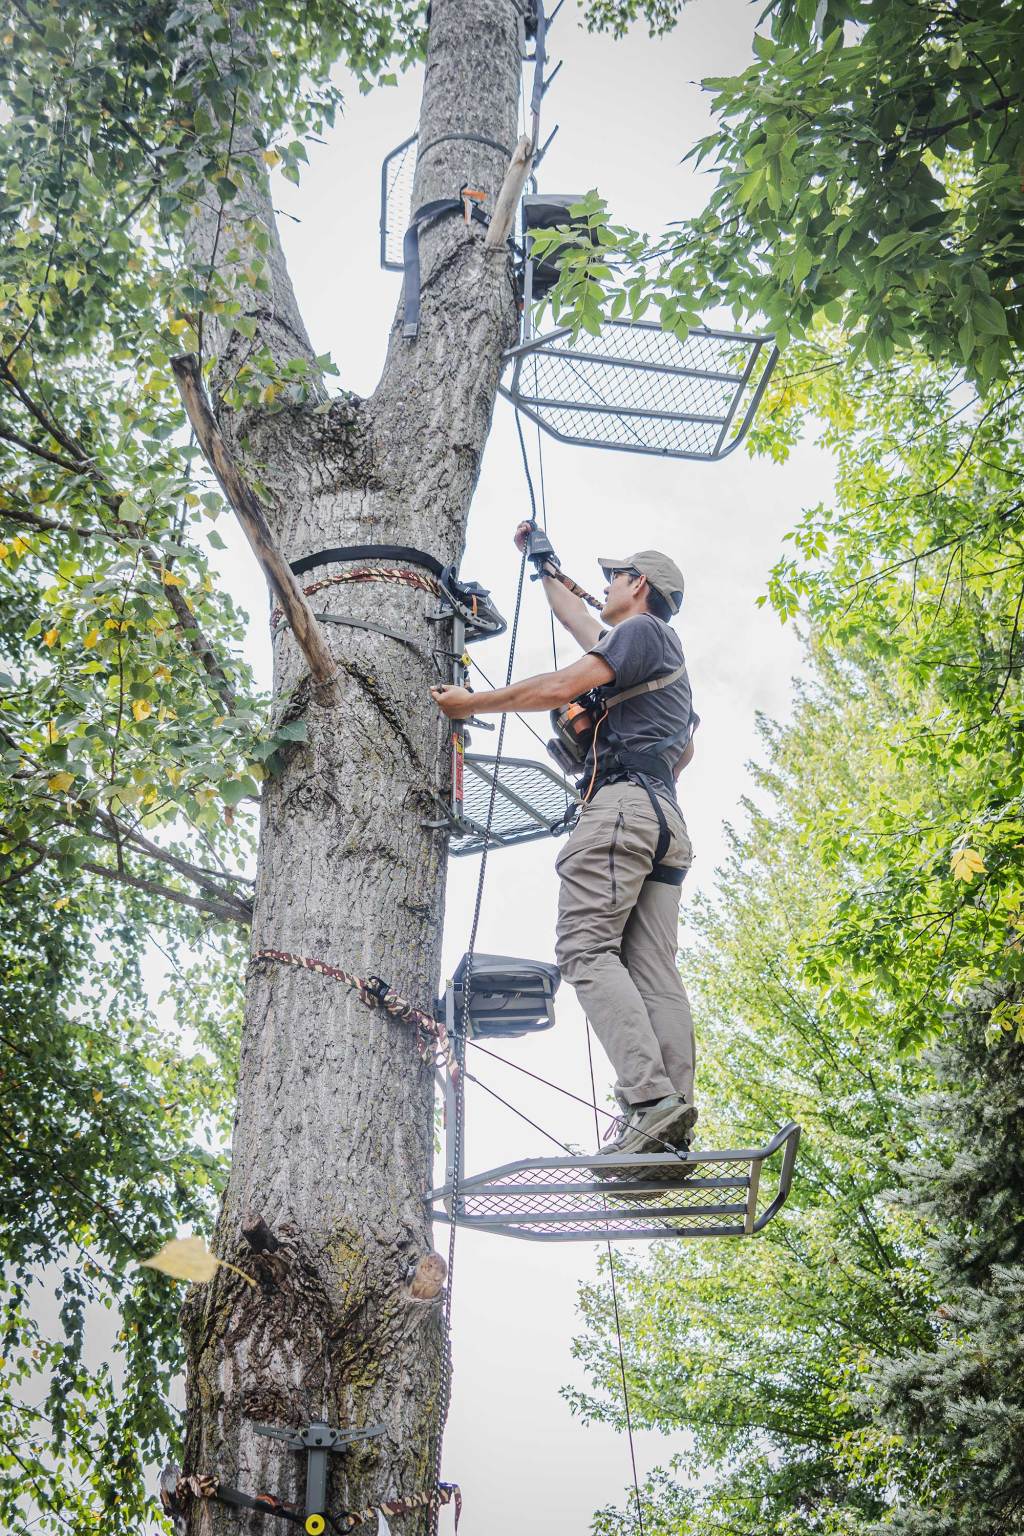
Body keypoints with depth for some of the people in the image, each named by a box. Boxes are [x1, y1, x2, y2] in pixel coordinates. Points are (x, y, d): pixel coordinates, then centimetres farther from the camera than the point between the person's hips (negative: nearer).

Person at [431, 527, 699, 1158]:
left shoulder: (641, 630, 4)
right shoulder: (667, 656, 35)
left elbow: (563, 686, -8)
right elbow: (578, 621, 50)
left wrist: (473, 703, -2)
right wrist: (545, 562, 59)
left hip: (623, 800, -9)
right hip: (668, 819, 9)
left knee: (587, 947, -18)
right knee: (654, 970, -4)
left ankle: (650, 1099, -33)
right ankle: (675, 1131, -16)